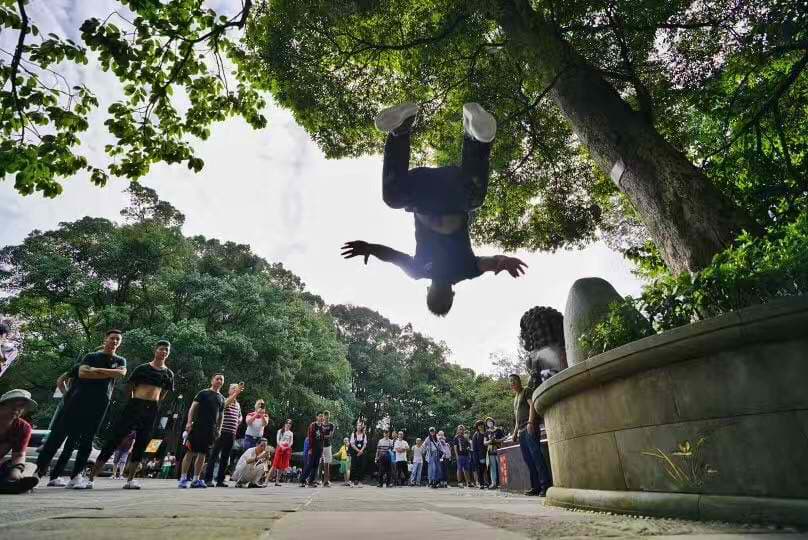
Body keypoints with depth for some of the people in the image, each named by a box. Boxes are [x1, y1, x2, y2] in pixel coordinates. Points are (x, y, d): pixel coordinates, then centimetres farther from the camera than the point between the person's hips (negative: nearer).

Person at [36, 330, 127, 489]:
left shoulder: (120, 361, 15)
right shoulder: (91, 356, 12)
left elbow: (121, 373, -7)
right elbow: (82, 373, -6)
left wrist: (97, 370, -10)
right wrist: (108, 374, -9)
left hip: (100, 403, 1)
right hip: (79, 398, -1)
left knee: (87, 440, 1)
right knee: (59, 433, -5)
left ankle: (76, 476, 4)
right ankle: (38, 469, 0)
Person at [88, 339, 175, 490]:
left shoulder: (168, 374, 9)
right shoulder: (142, 368, 1)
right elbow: (129, 386, 9)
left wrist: (152, 404, 15)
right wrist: (133, 402, 12)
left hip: (152, 410, 2)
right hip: (134, 405, -2)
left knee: (141, 445, 4)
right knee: (114, 439, -3)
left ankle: (130, 480, 13)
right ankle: (91, 477, 5)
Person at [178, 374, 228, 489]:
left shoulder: (222, 398, 16)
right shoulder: (203, 393, 2)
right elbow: (193, 407, -3)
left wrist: (219, 429, 12)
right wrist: (189, 422, -14)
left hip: (211, 430, 5)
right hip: (198, 426, -5)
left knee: (203, 454, 7)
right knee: (190, 452, -5)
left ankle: (196, 479, 13)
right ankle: (183, 478, 3)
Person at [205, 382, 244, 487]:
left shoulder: (238, 405, 16)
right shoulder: (224, 400, -3)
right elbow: (227, 403, -28)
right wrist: (236, 393, -36)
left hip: (232, 434, 6)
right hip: (222, 432, -6)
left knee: (225, 457, 8)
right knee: (214, 455, -3)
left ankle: (220, 480, 13)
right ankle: (208, 479, 2)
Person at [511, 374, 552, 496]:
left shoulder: (527, 390, 4)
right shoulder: (515, 398, 26)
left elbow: (532, 405, -11)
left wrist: (530, 422, -23)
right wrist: (515, 432, 21)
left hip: (530, 428, -8)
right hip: (521, 431, 8)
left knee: (536, 455, -15)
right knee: (528, 459, 4)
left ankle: (546, 485, -15)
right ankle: (536, 487, 6)